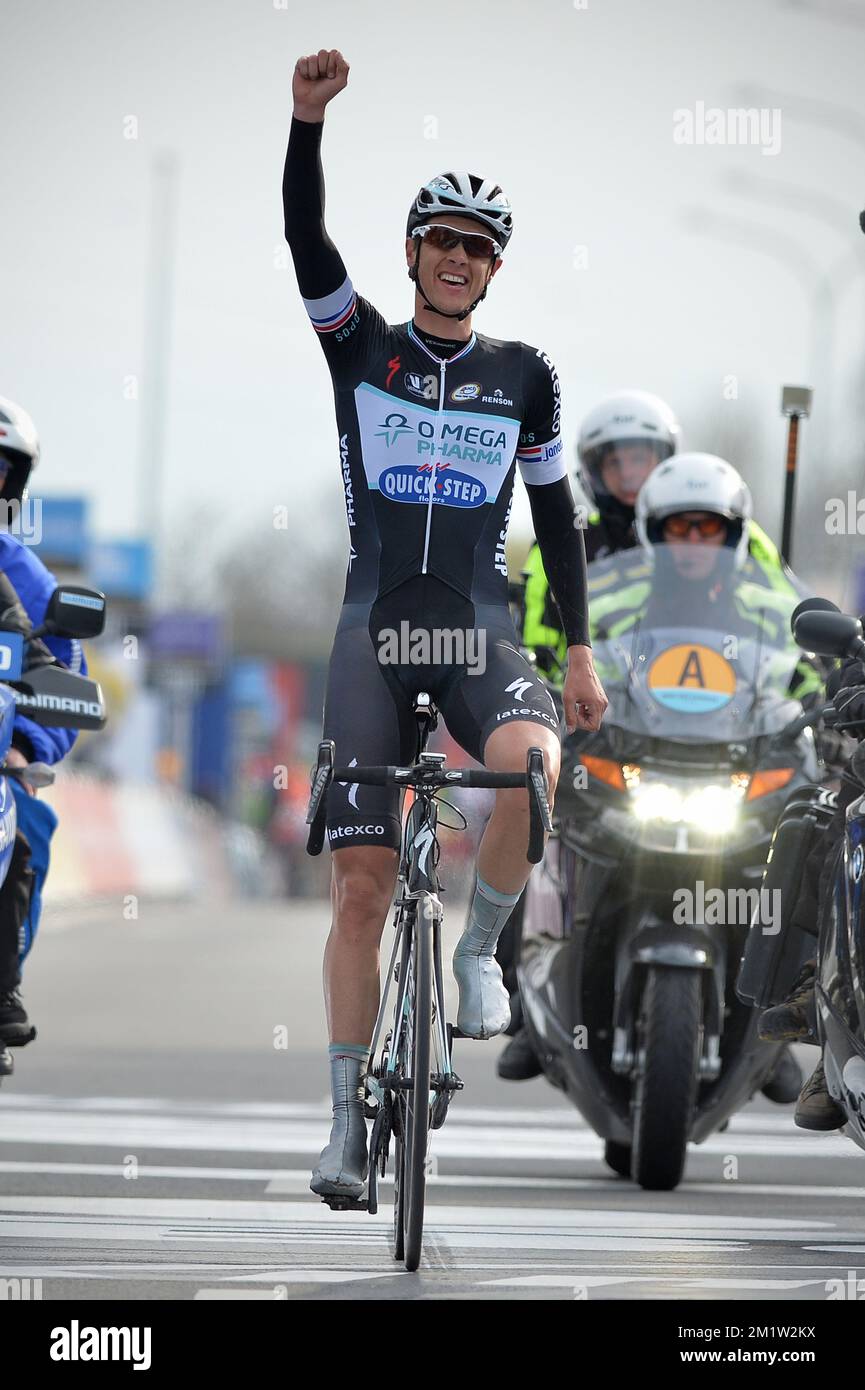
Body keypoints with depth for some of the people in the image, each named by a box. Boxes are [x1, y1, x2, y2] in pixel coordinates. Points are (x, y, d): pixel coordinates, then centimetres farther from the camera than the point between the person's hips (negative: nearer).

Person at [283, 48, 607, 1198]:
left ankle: (481, 949, -9)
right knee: (362, 882, -4)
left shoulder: (523, 373, 8)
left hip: (480, 631, 0)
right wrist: (309, 118, -24)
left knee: (530, 763, -34)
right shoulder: (361, 345, 5)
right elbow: (305, 237, -10)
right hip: (375, 630, 0)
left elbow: (556, 511, 12)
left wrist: (582, 652, 7)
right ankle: (348, 1122, 4)